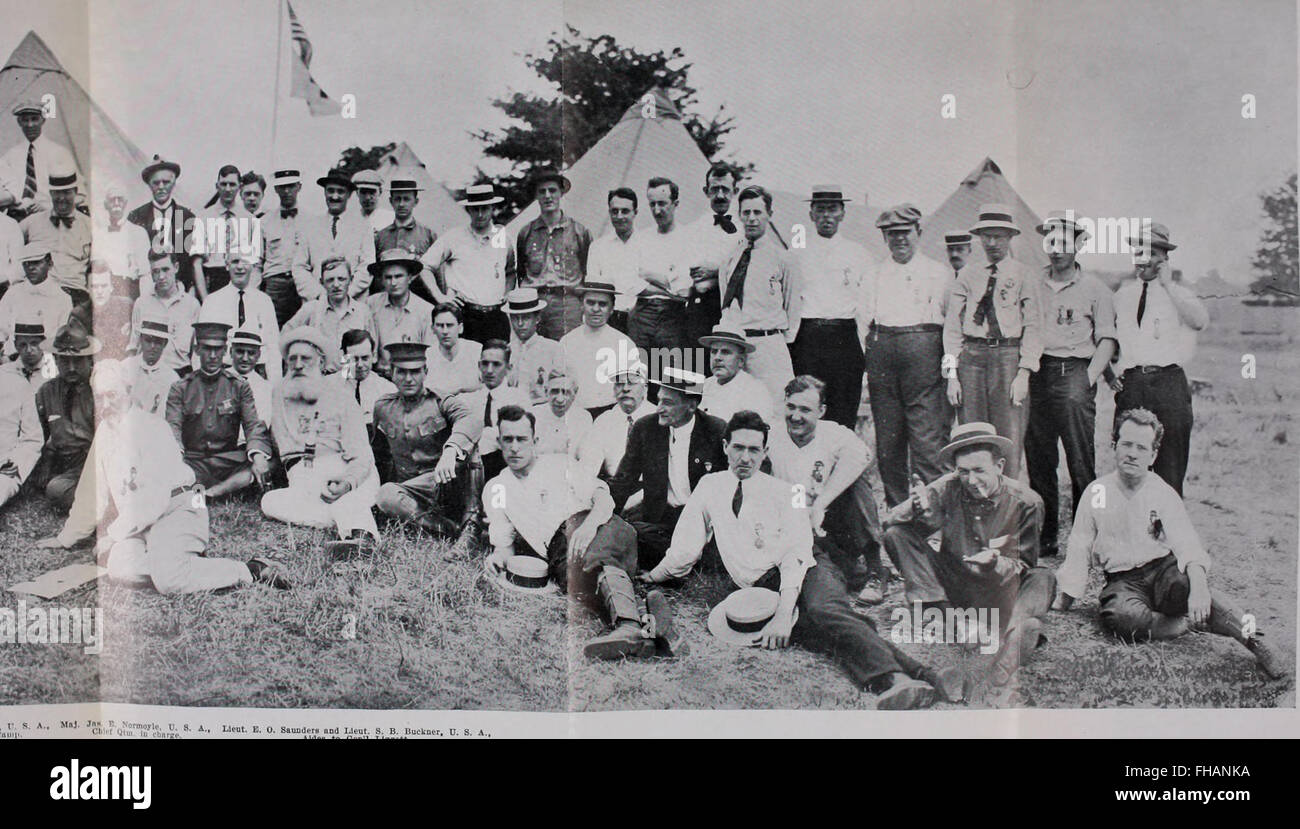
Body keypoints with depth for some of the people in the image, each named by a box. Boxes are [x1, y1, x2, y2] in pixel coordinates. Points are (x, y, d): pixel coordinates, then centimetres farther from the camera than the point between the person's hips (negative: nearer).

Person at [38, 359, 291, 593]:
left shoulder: (149, 426, -9)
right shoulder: (105, 432, 15)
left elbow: (154, 497, -16)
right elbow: (92, 491, 25)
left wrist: (113, 534, -13)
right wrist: (66, 538, 29)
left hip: (176, 508, -7)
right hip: (138, 521, 7)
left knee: (168, 581, -30)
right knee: (120, 569, -23)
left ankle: (252, 570, -15)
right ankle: (189, 563, -2)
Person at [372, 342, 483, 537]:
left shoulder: (442, 401, -3)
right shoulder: (383, 407, 10)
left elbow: (472, 419, -27)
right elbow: (380, 455, 27)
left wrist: (450, 451, -46)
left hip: (447, 486, -3)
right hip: (409, 492, 3)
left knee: (458, 452, -33)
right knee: (385, 496, -31)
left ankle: (467, 520, -21)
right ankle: (450, 528, -31)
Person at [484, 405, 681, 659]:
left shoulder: (560, 465, 19)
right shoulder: (495, 490, 24)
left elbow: (604, 500, 6)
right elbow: (504, 541, 16)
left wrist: (589, 525, -17)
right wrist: (498, 556, -10)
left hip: (594, 527, -1)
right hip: (558, 552, 2)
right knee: (602, 571, -33)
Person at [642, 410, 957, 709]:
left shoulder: (780, 491, 7)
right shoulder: (710, 487, 16)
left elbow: (797, 552, -6)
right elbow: (685, 547, 26)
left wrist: (783, 613, -21)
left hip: (808, 572, -1)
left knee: (823, 612, -36)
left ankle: (895, 681, -60)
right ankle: (906, 676, -53)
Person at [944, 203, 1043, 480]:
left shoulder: (1026, 277, 5)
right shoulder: (967, 279, 12)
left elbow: (1033, 328, 1)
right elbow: (952, 328, 10)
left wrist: (1023, 374, -9)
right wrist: (952, 375, 1)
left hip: (1009, 357, -2)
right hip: (971, 357, 2)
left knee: (1009, 441, -6)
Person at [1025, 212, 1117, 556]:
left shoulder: (1093, 288, 7)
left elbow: (1107, 339, 3)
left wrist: (1089, 378, -9)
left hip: (1075, 371, -3)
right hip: (1037, 373, 3)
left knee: (1081, 463, -8)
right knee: (1038, 460, 4)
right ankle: (1044, 536, 12)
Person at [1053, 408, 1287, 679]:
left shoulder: (1163, 494, 0)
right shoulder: (1097, 491, 5)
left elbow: (1188, 547, -14)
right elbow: (1078, 550, 10)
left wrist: (1199, 587, -34)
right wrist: (1062, 603, 8)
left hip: (1163, 569, -1)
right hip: (1123, 582, 1)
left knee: (1184, 583, -38)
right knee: (1118, 616, -35)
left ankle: (1253, 639, -39)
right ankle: (1203, 621, -21)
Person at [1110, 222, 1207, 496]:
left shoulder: (1178, 293, 8)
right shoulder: (1121, 295, 16)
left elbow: (1200, 321, -14)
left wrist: (1168, 285, -11)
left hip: (1168, 382, -2)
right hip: (1129, 384, 2)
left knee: (1170, 468, -6)